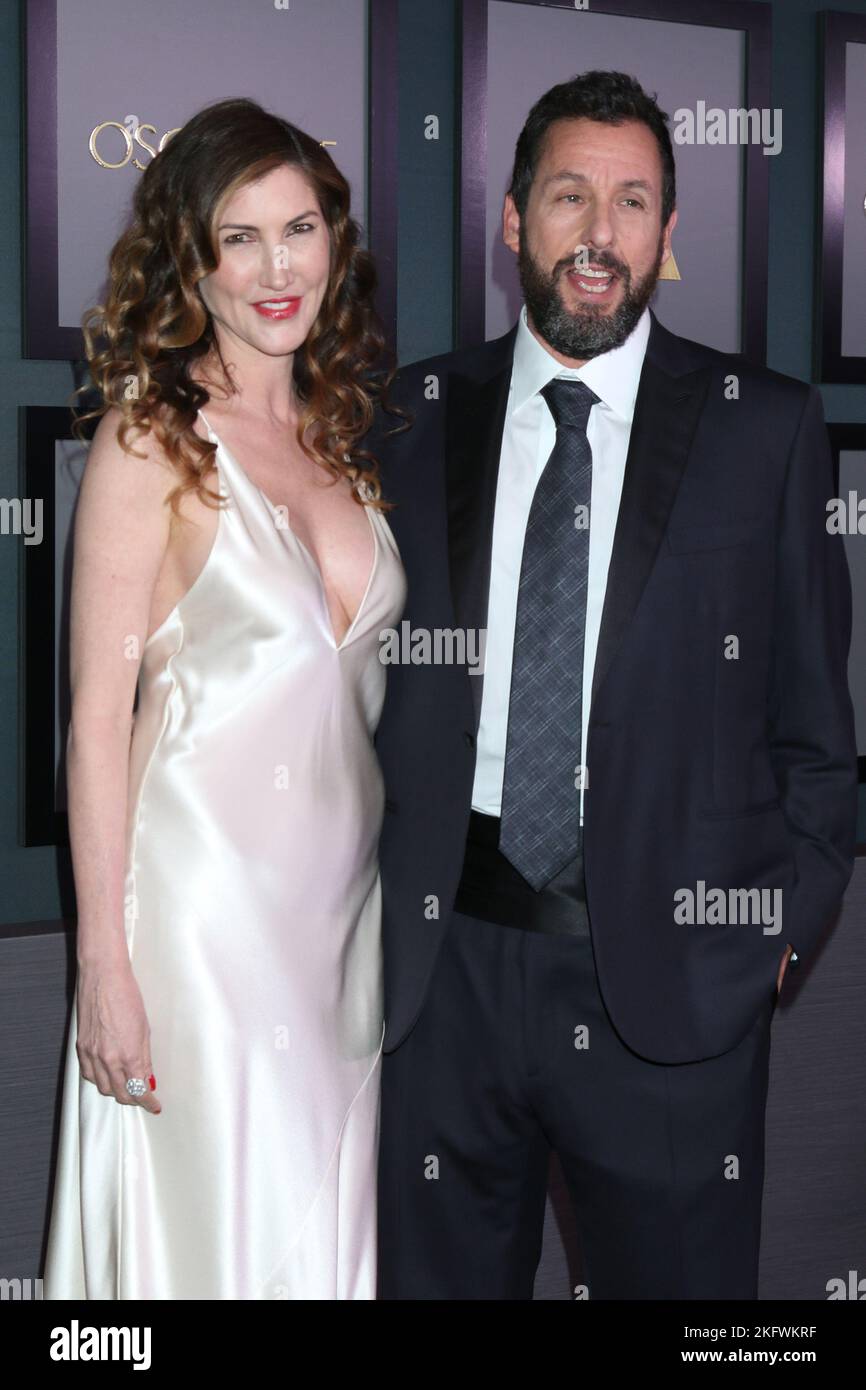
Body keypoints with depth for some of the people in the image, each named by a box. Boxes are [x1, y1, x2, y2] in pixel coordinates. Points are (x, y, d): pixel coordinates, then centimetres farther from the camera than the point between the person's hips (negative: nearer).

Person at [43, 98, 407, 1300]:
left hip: (343, 892, 6)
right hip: (203, 896, -6)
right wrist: (104, 964, -13)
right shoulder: (152, 442, -8)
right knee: (214, 1228, 4)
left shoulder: (341, 434, 10)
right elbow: (98, 714, -11)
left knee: (328, 1227, 14)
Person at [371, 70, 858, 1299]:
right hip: (442, 959, 2)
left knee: (681, 1276, 8)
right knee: (436, 1272, 13)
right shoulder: (412, 415, 7)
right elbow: (359, 676, 11)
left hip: (672, 970, -1)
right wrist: (355, 881, 5)